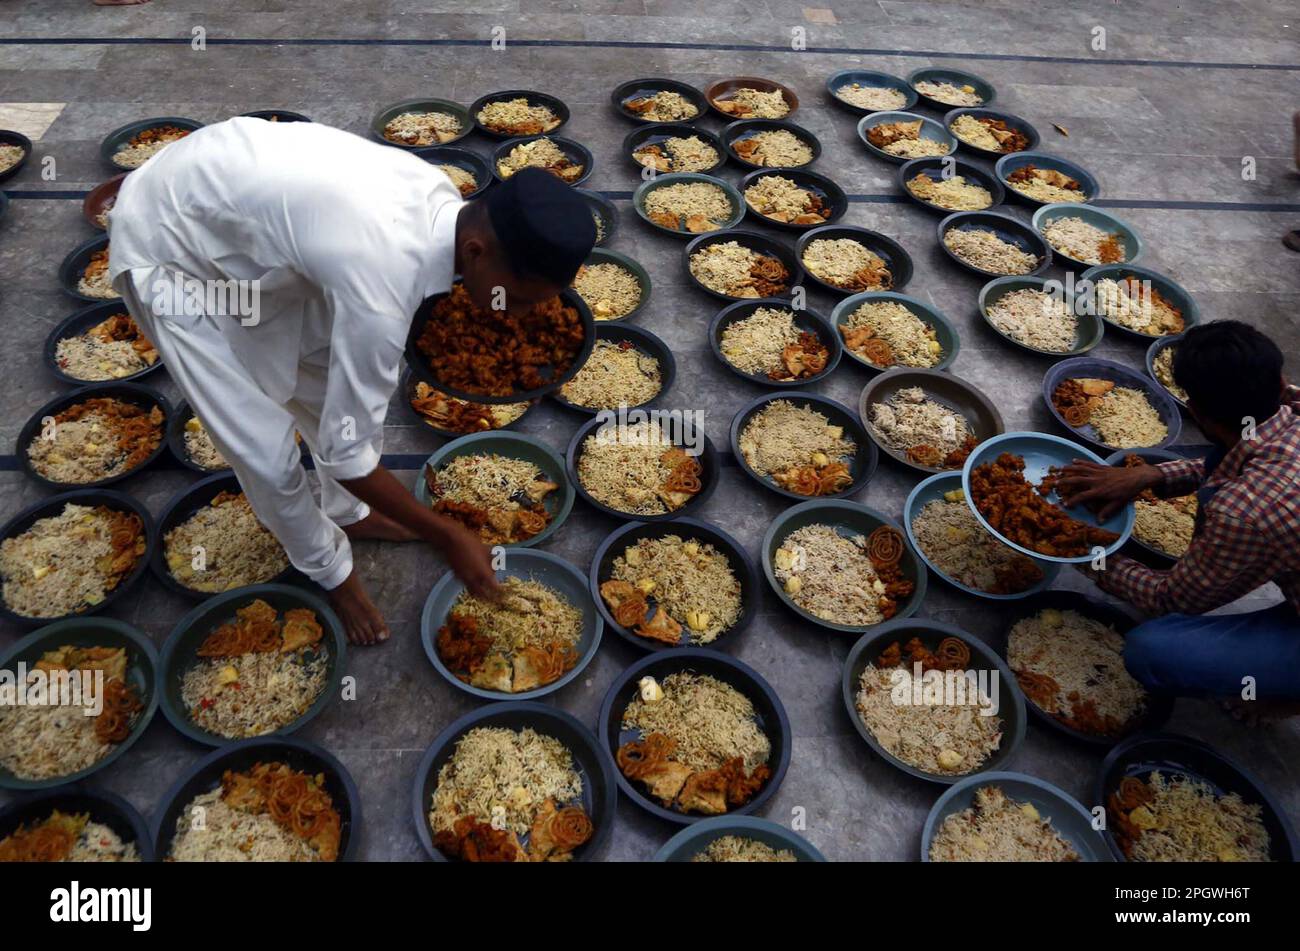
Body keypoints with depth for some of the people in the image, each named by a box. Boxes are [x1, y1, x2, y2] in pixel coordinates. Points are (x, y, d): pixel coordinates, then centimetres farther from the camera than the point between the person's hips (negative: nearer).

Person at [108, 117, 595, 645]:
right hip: (166, 247, -7)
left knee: (332, 379, 12)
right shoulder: (380, 290, -39)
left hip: (220, 185, 8)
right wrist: (448, 537, -16)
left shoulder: (439, 196, -15)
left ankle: (348, 513, 38)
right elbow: (347, 450, -27)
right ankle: (329, 568, 23)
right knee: (268, 454, -6)